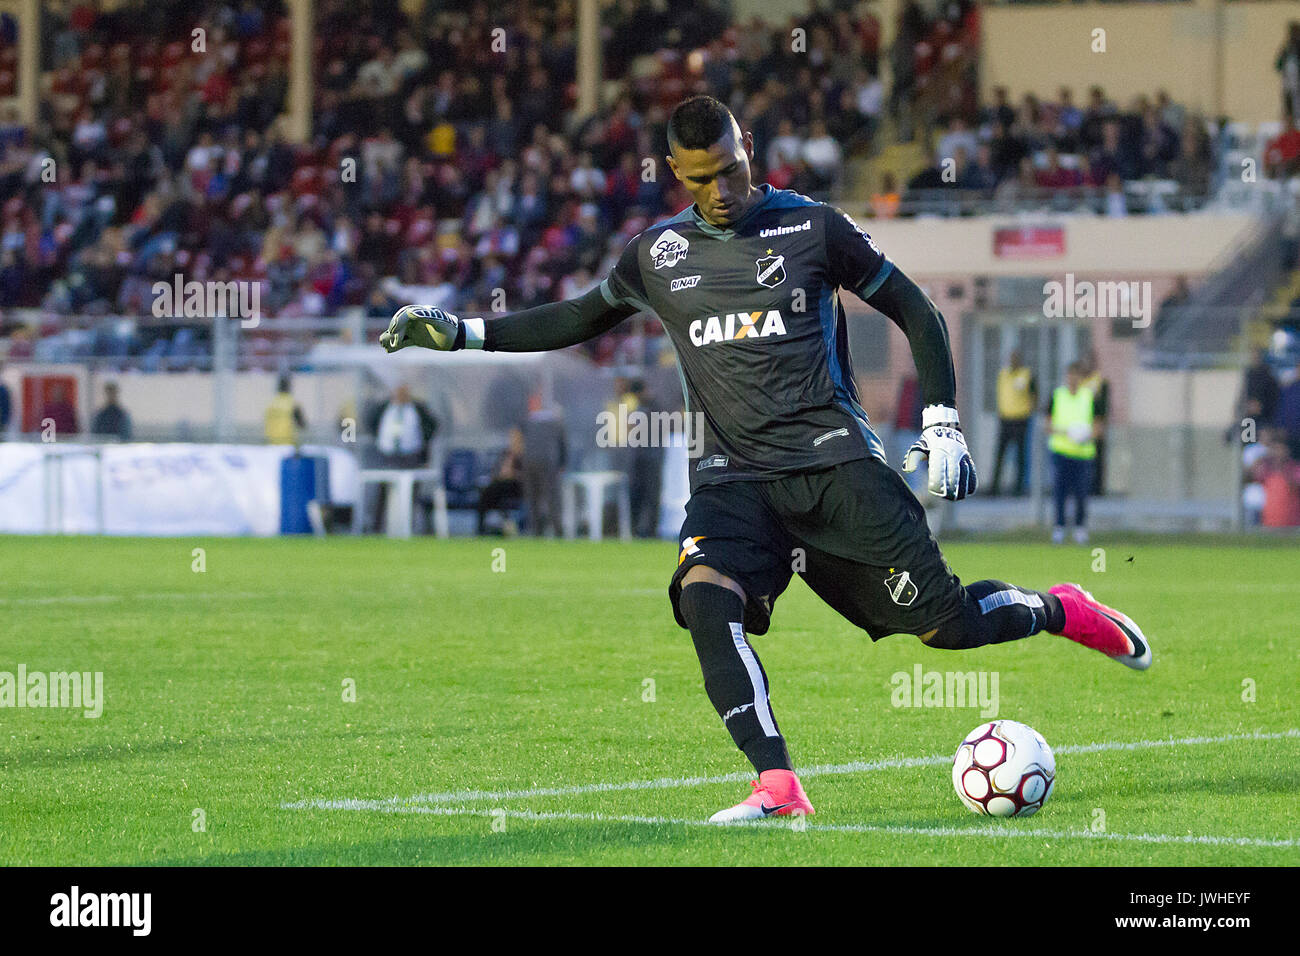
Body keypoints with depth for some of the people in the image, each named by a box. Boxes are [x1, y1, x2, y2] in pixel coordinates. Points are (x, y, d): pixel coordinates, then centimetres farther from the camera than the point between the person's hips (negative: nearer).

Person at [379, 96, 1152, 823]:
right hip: (735, 477, 3)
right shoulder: (658, 254, 10)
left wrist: (943, 426, 2)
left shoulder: (813, 229, 0)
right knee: (704, 596, -28)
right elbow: (578, 319, 25)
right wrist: (460, 332, 17)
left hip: (836, 461, -2)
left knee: (945, 622, -7)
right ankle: (778, 785, -31)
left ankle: (1061, 611, 26)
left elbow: (915, 311, 8)